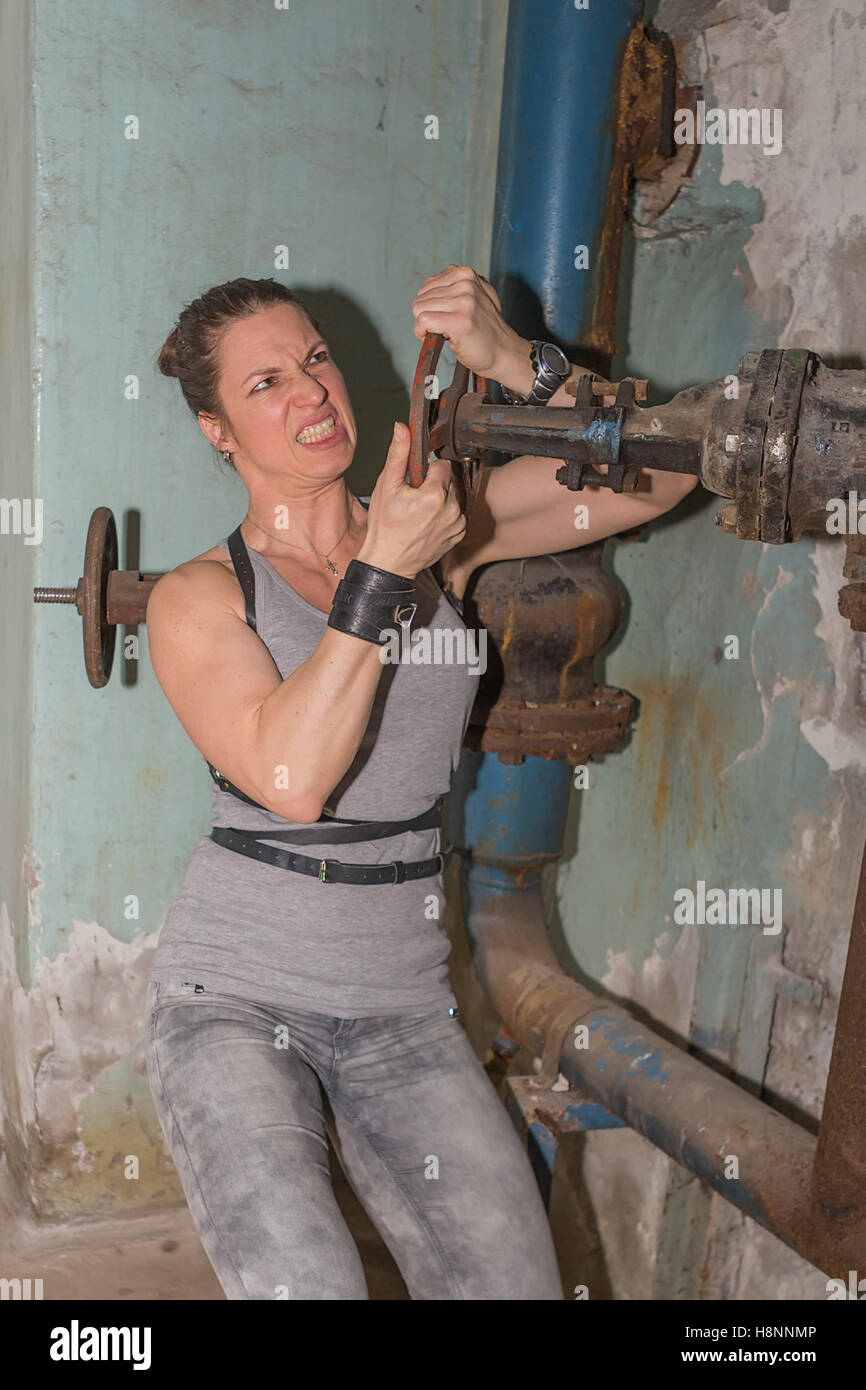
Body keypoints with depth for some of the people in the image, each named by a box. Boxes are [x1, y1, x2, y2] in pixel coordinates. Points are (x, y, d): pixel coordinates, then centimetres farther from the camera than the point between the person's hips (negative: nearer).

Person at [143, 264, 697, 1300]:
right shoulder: (196, 599, -4)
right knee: (303, 1281, -23)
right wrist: (381, 571, -22)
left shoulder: (435, 522, 3)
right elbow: (292, 777, -21)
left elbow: (657, 481, -3)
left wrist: (514, 363, -15)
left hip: (402, 1006, 3)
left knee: (511, 1279, -3)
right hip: (233, 999, -3)